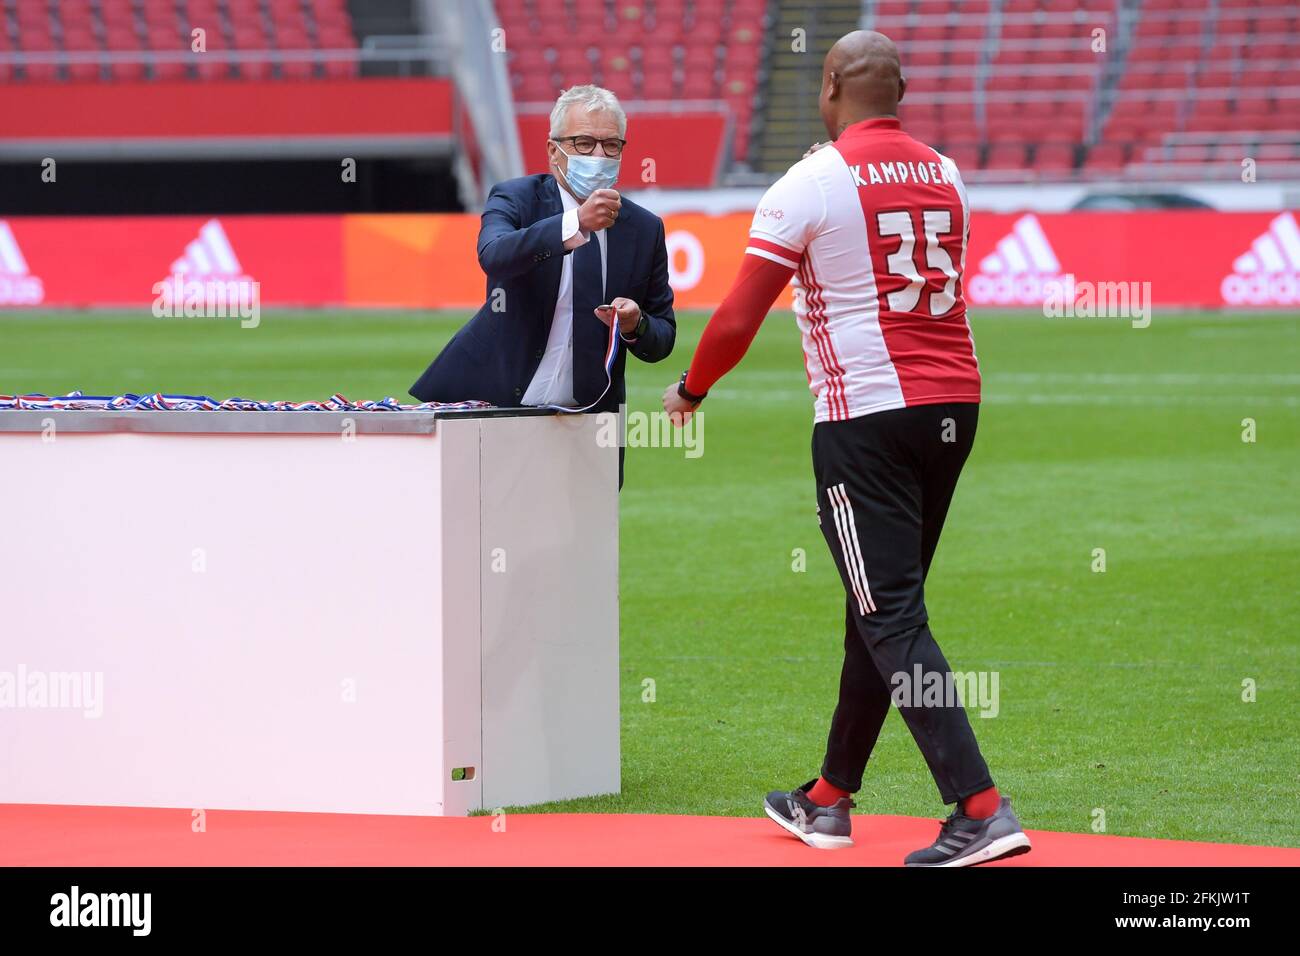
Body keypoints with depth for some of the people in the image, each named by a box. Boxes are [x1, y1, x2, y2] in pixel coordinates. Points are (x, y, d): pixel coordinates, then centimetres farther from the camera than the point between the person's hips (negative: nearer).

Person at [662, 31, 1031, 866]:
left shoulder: (812, 183, -8)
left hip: (866, 414, -7)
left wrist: (691, 391, 8)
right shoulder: (945, 177, 11)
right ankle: (830, 802, 27)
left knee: (892, 617, -8)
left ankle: (982, 809, -19)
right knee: (880, 609, 16)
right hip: (956, 401, 7)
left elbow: (738, 321, -8)